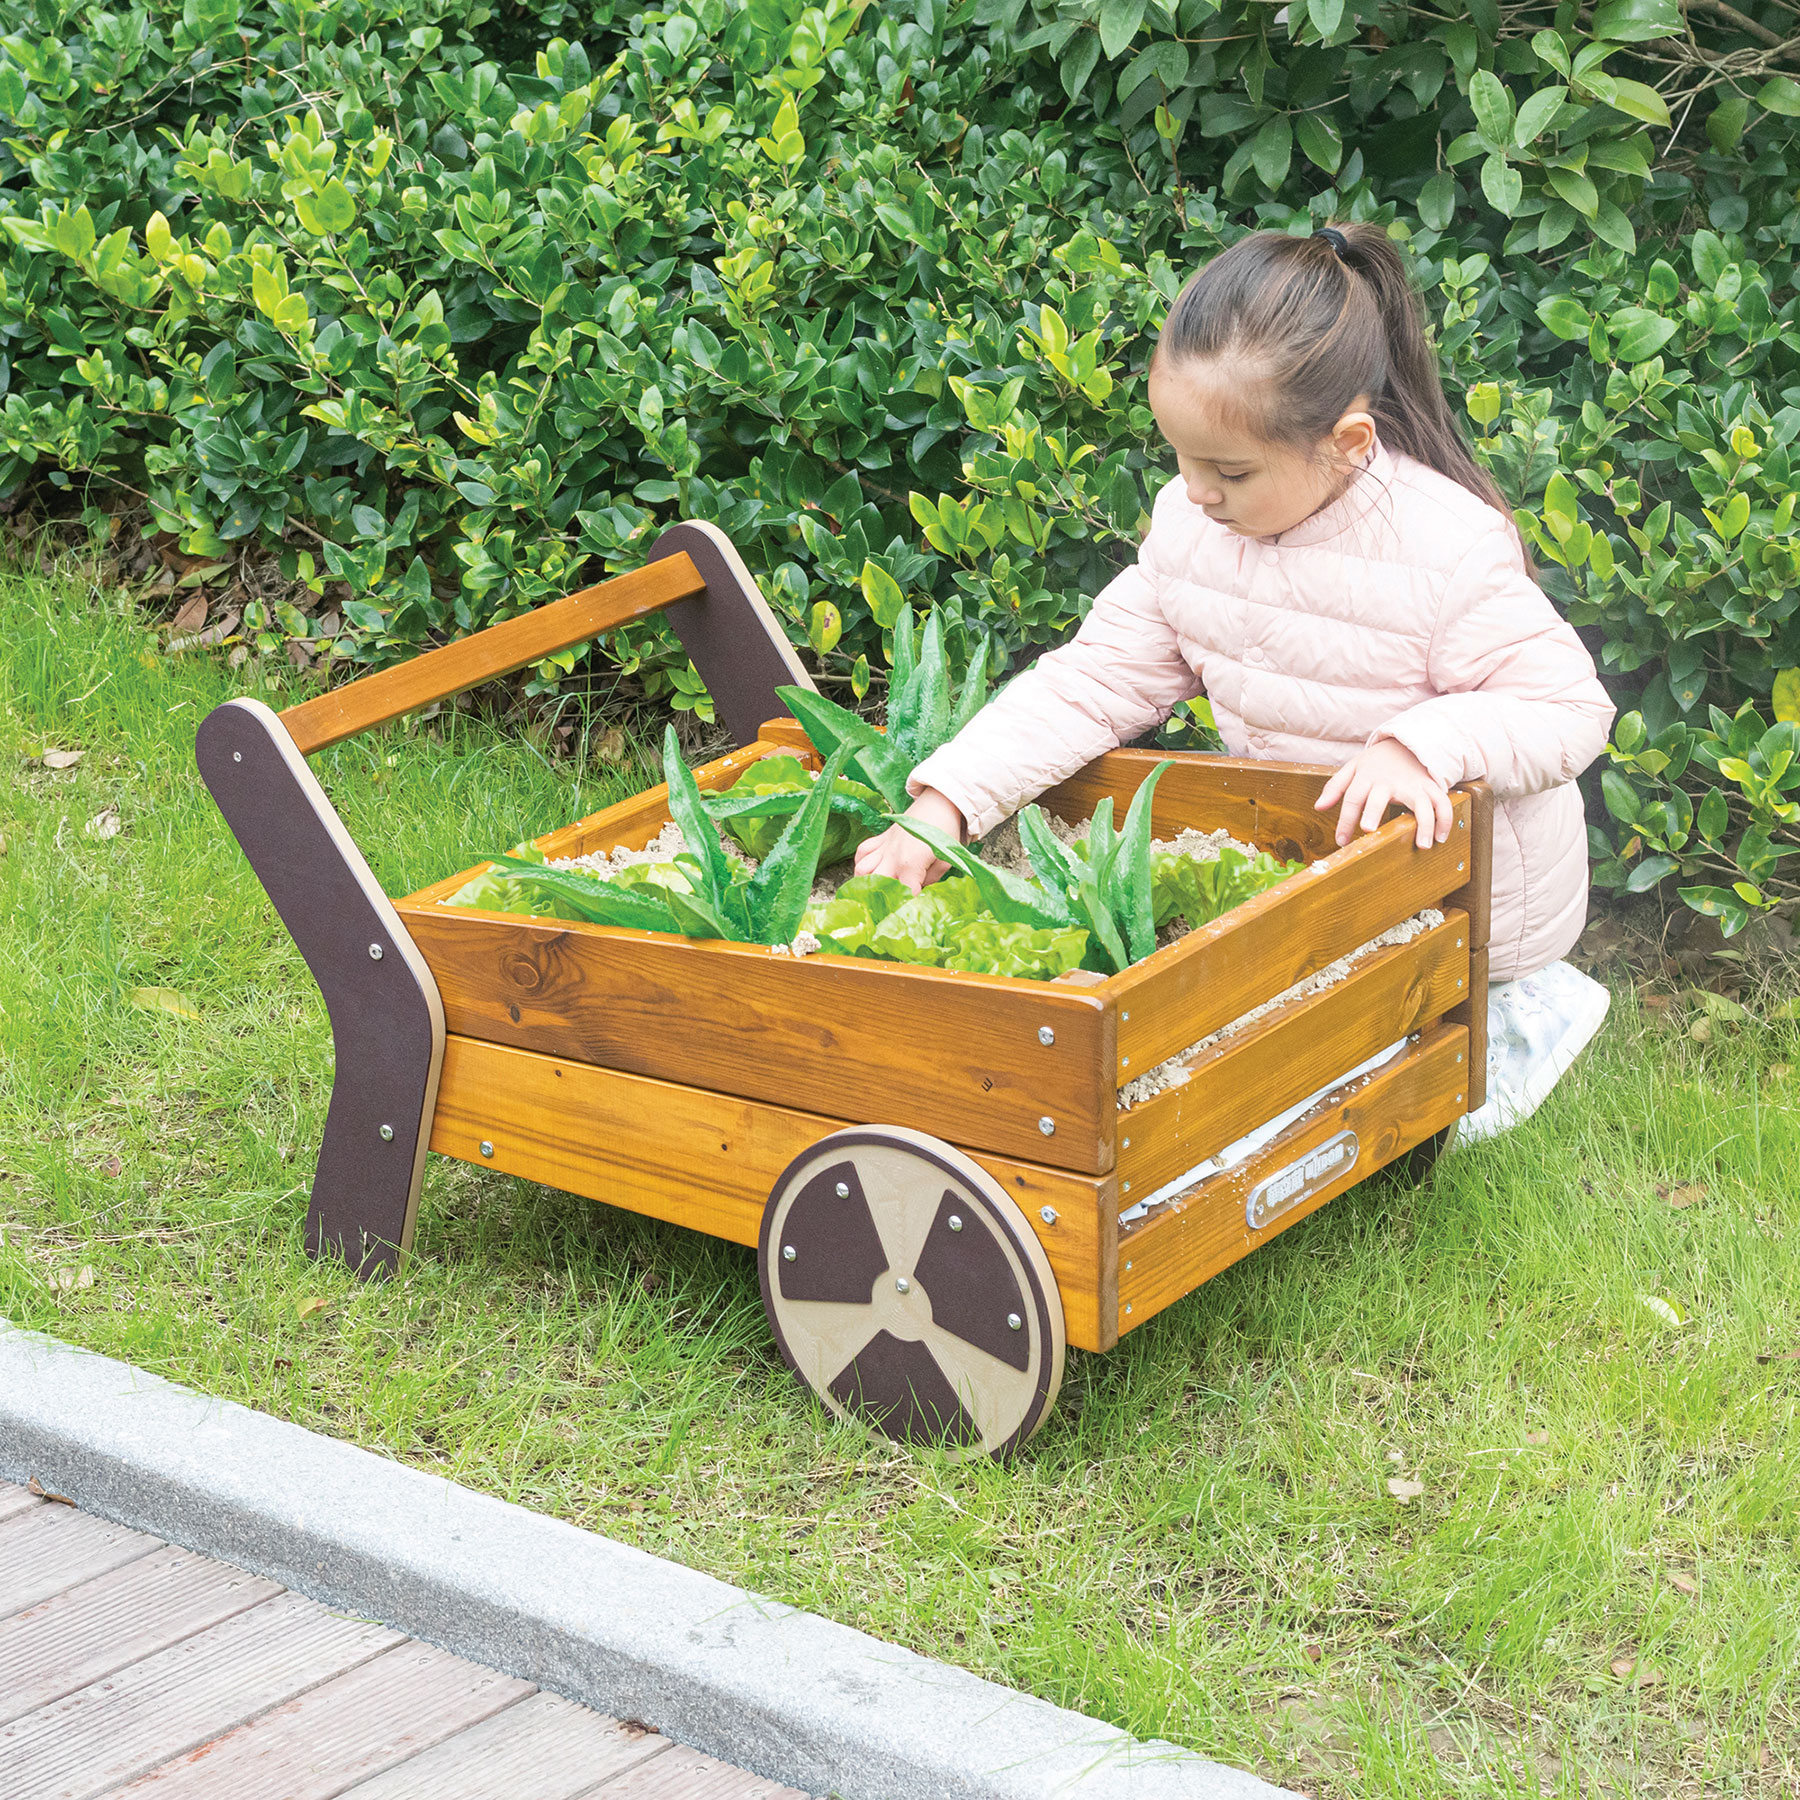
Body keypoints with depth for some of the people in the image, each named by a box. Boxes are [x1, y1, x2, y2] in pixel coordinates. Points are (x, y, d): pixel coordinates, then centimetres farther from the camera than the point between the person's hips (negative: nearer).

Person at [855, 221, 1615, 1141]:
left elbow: (1569, 705, -21)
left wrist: (1421, 741, -40)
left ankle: (1512, 1018, 4)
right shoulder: (1189, 525, -8)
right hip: (1299, 856, 8)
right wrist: (940, 810, -17)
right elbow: (1092, 683, -6)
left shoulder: (1447, 549, -27)